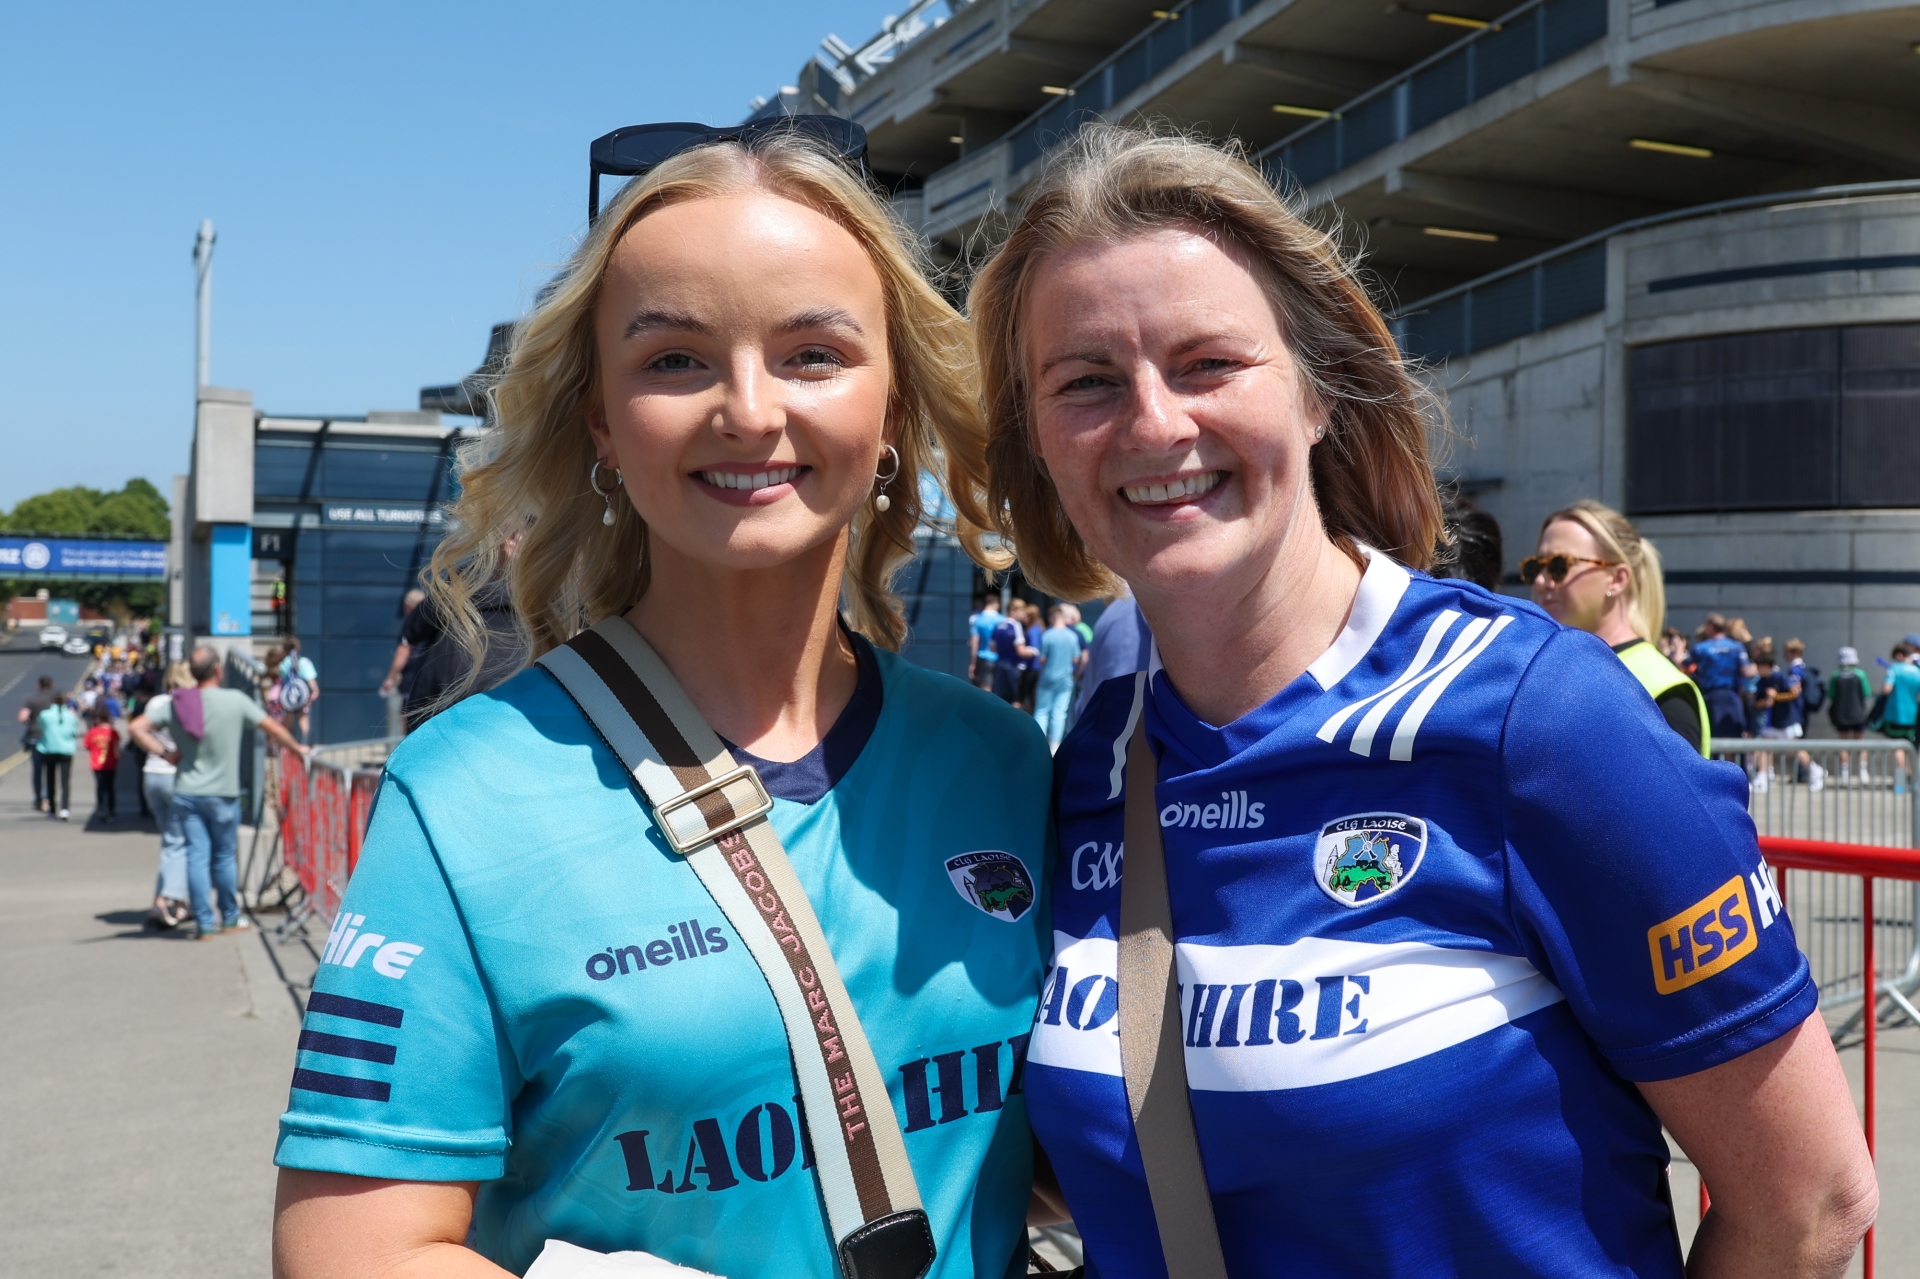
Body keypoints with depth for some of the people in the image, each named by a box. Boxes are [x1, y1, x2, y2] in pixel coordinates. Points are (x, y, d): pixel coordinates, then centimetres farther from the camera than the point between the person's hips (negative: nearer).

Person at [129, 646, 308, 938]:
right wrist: (297, 748, 16)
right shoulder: (236, 700, -8)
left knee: (197, 856, 3)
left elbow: (136, 727, -5)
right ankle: (230, 918, 23)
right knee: (224, 857, 11)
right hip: (222, 794, -2)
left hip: (186, 793, 2)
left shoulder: (174, 704, 0)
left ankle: (205, 923, 2)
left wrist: (165, 752, -2)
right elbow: (273, 728, 0)